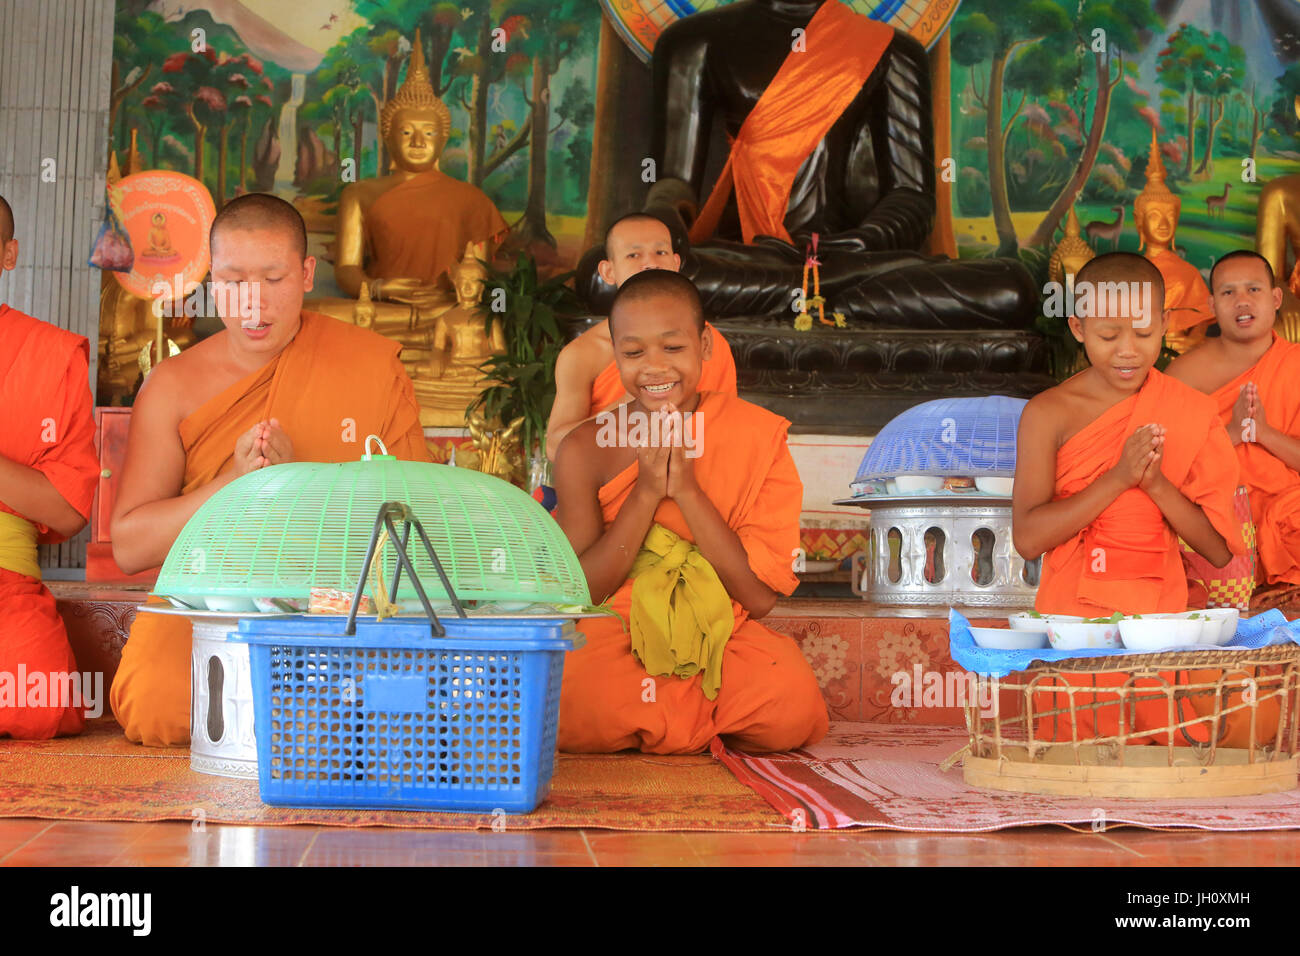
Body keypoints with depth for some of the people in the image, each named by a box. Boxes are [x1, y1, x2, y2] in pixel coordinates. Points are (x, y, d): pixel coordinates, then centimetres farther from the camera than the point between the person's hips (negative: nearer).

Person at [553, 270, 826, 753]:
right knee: (567, 705, -34)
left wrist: (687, 490, -18)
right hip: (614, 636, -1)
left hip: (720, 636, 1)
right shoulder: (585, 450, -5)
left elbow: (760, 596, -9)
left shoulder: (756, 435, -4)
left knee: (792, 707, -30)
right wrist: (646, 492, -15)